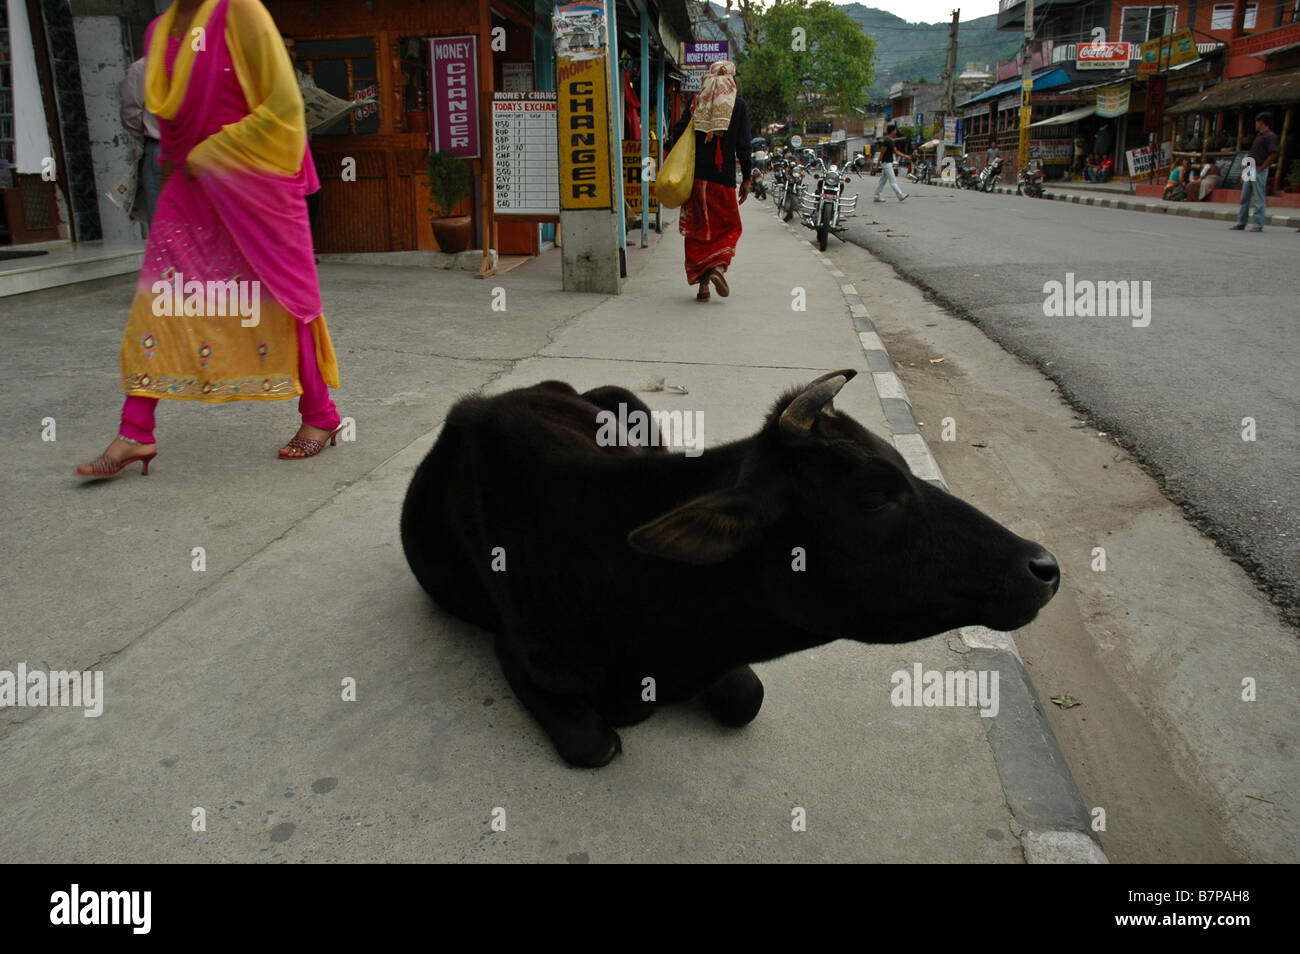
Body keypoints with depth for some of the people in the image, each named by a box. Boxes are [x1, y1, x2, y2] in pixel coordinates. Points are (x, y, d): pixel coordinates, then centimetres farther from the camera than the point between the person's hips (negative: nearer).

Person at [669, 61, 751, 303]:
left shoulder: (698, 102, 6)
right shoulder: (739, 105, 1)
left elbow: (678, 131, -2)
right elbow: (743, 146, -3)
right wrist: (746, 179, 3)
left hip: (696, 175, 2)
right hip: (724, 177, -2)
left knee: (698, 228, 7)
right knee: (730, 226, 12)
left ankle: (702, 284, 4)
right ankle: (718, 266, -14)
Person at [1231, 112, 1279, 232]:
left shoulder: (1270, 136, -9)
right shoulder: (1259, 136, 20)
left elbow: (1273, 154, -17)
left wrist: (1261, 168, -16)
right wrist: (1245, 172, 20)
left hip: (1259, 171, -9)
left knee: (1258, 199, -7)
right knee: (1244, 198, 10)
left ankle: (1258, 224, -5)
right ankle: (1241, 223, 14)